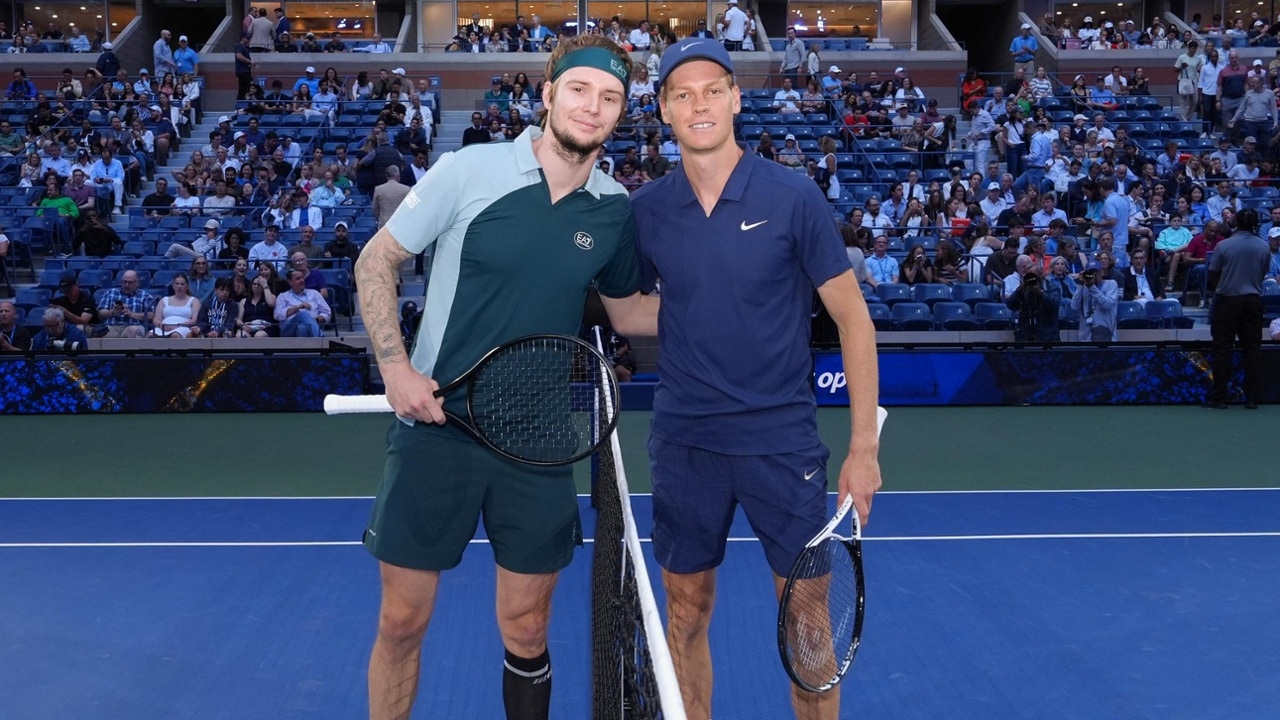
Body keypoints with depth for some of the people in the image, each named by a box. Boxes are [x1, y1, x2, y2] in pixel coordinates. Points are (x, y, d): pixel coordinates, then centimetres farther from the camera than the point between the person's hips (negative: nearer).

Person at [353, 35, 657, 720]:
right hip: (437, 428, -2)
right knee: (401, 622, 8)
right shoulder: (470, 170, -8)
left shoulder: (616, 210, 1)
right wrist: (396, 366, -12)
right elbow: (375, 262, -1)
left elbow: (626, 310, 17)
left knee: (526, 631, 11)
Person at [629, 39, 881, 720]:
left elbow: (852, 318, -4)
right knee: (686, 615, 12)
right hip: (683, 440, 2)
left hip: (782, 438, -2)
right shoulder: (645, 209, 1)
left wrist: (864, 446, -7)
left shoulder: (794, 198, -7)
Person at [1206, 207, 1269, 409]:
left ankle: (1219, 398, 2)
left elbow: (1212, 276, -3)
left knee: (1223, 348, 2)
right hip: (1253, 300, 2)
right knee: (1253, 348, 7)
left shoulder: (1223, 245, -9)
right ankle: (1252, 398, 8)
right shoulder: (1264, 247, -1)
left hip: (1227, 300, -2)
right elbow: (1263, 274, 8)